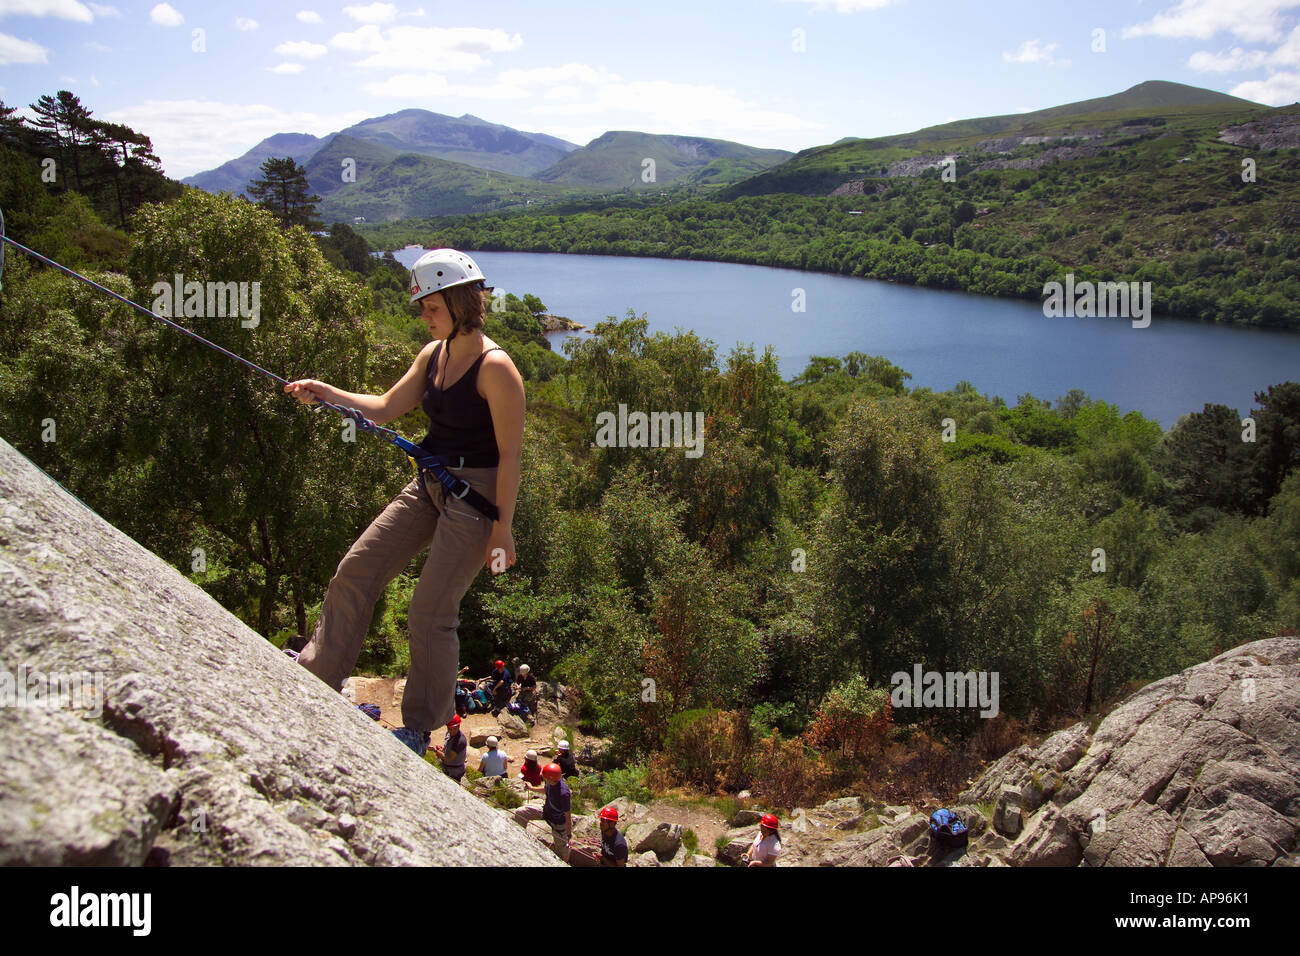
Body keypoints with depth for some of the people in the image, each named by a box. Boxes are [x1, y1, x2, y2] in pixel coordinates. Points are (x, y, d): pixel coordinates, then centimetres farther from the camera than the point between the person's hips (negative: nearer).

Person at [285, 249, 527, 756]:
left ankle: (421, 725, 17)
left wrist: (502, 527, -17)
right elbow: (386, 408, 13)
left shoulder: (495, 368, -18)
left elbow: (509, 455, -17)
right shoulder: (433, 354, 8)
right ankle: (315, 676, 20)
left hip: (475, 496, -8)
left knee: (431, 610, -3)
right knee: (356, 572, 6)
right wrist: (325, 392, 0)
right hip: (429, 486, 8)